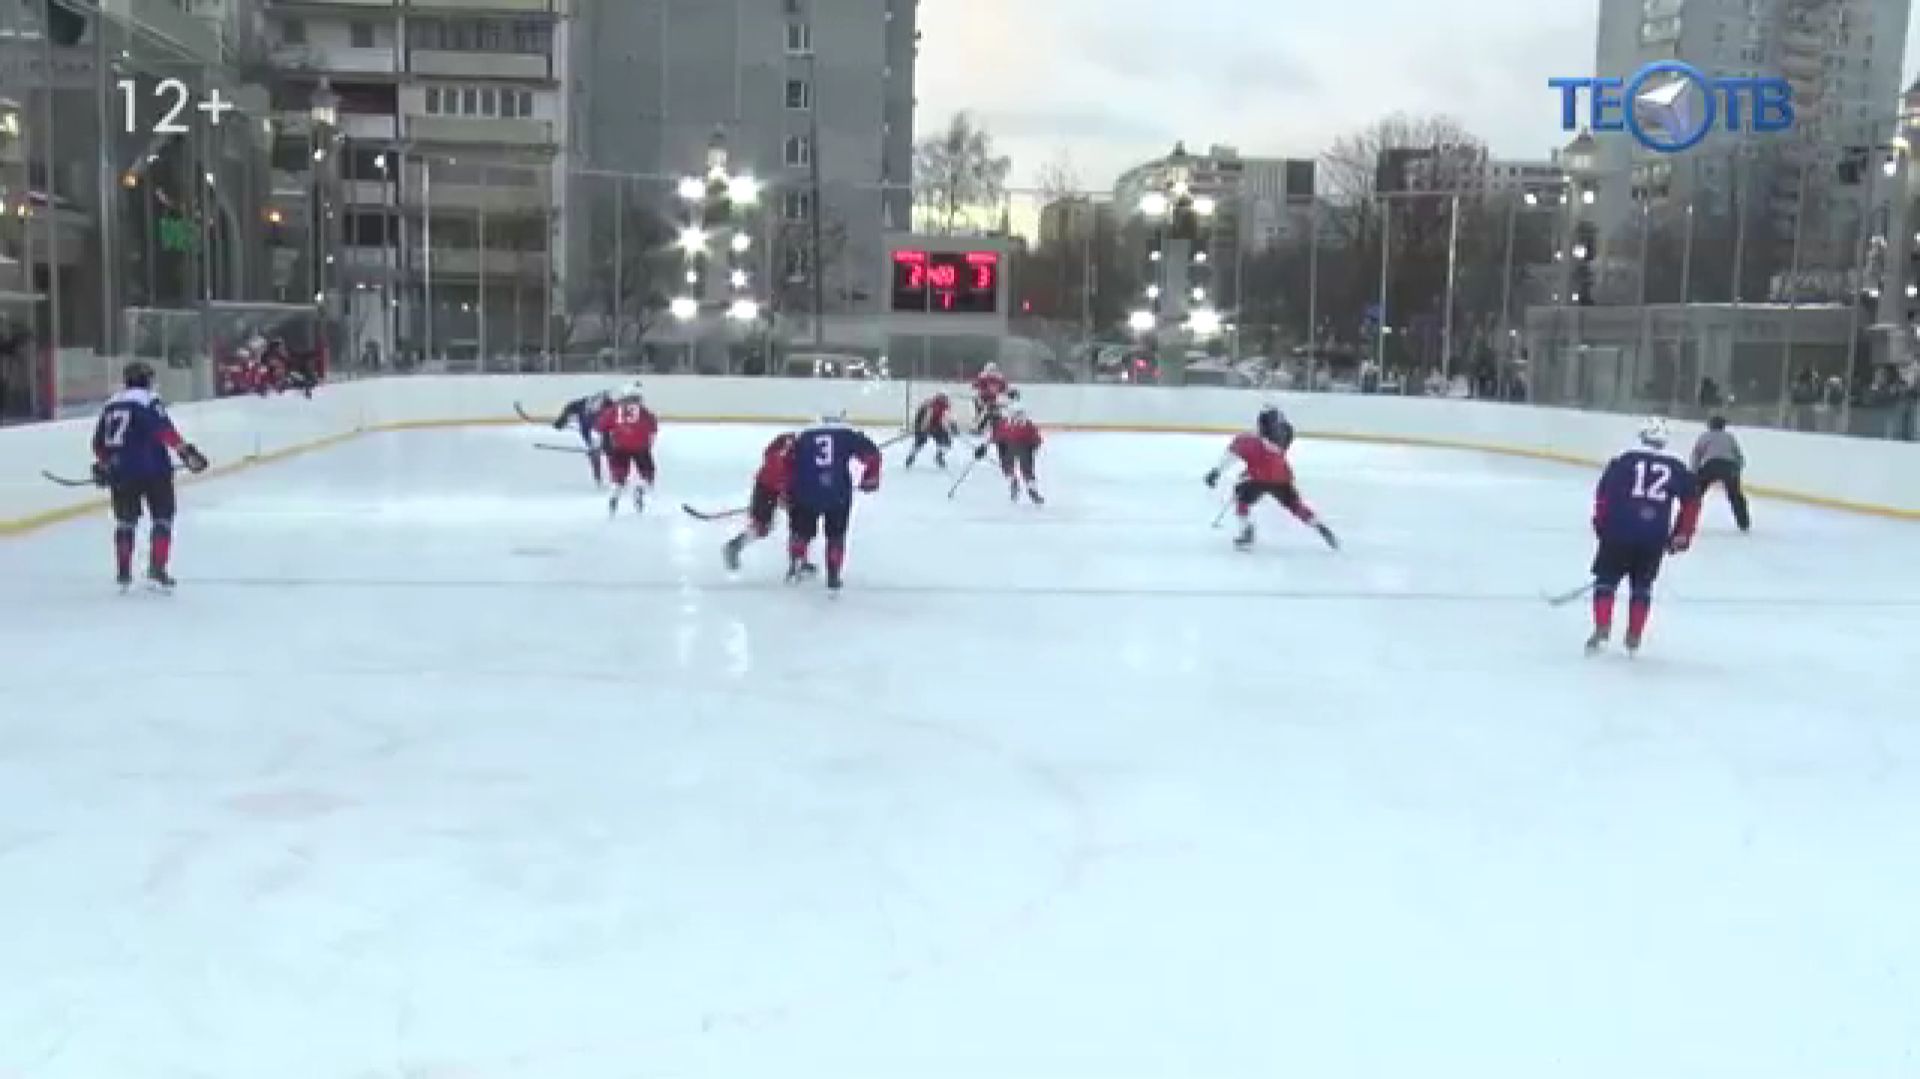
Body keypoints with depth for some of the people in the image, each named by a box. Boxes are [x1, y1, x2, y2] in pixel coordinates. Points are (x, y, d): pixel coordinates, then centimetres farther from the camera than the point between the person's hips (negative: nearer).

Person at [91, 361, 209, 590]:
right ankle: (156, 570, -5)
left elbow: (99, 440, 19)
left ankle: (123, 573, 18)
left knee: (125, 520, 16)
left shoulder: (112, 403, 15)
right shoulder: (149, 400, -5)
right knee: (162, 518, 3)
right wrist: (186, 451, -22)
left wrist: (102, 465, 30)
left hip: (121, 471, 6)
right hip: (153, 470, -6)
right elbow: (164, 430, -20)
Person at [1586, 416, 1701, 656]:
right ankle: (1634, 637, 15)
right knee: (1642, 586, 17)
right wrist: (1681, 535, 18)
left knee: (1606, 580, 9)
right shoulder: (1677, 468, 9)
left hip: (1620, 532, -2)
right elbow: (1692, 502, 10)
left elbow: (1604, 491, -3)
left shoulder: (1624, 461, 3)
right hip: (1655, 538, 2)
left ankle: (1602, 630, -4)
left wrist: (1601, 524, 8)